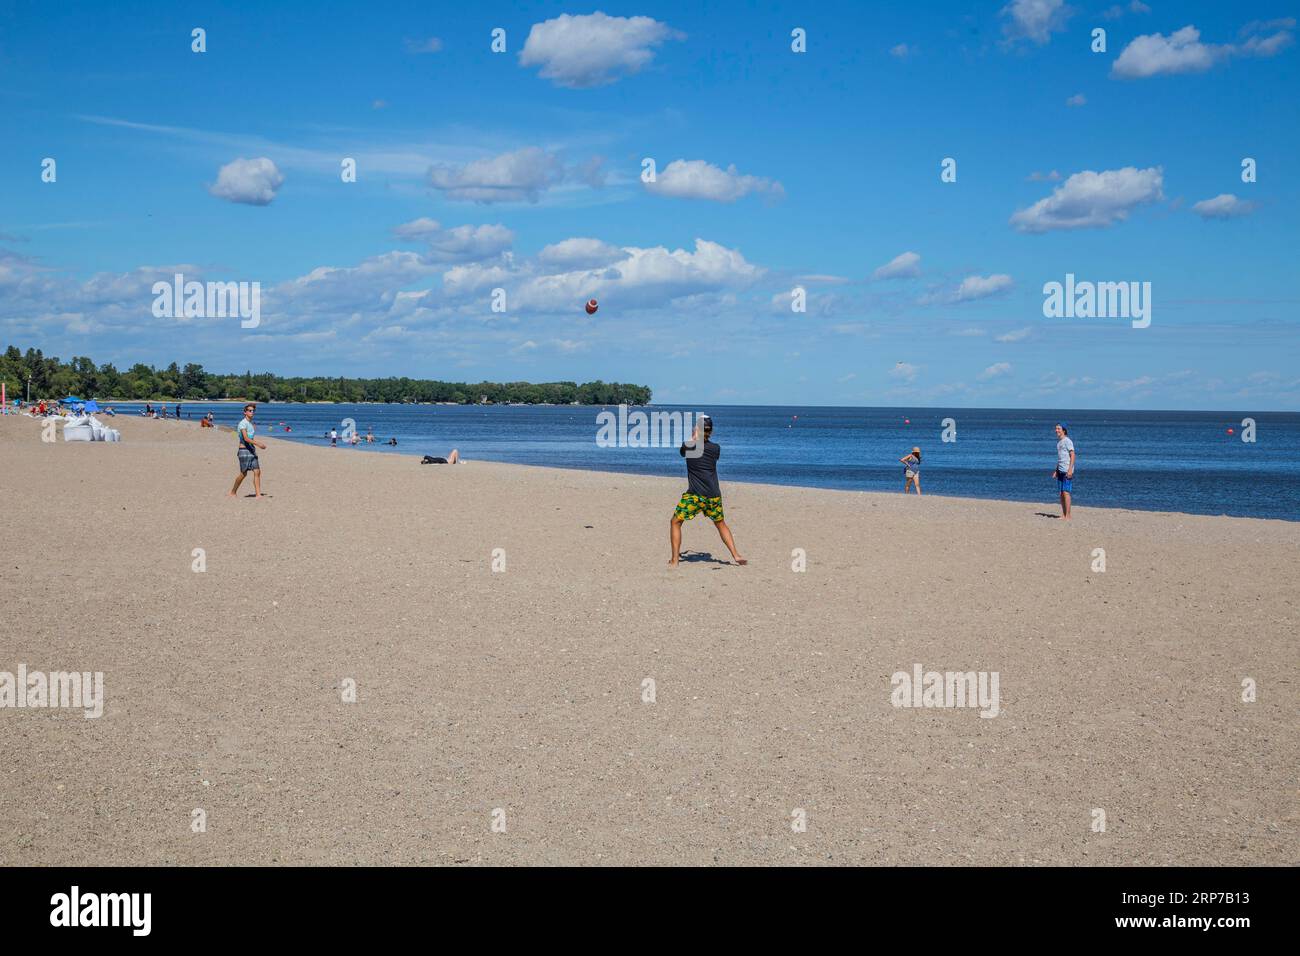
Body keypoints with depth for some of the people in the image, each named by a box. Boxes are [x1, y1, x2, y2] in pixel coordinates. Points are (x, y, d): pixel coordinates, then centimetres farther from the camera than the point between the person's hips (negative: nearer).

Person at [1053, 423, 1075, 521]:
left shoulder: (1067, 441, -10)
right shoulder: (1058, 441, 16)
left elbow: (1072, 455, -14)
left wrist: (1070, 469, -21)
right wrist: (1056, 470, 20)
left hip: (1067, 471, -8)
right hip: (1060, 470, 8)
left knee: (1066, 492, -10)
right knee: (1061, 493, 8)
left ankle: (1068, 516, -9)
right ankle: (1063, 515, 12)